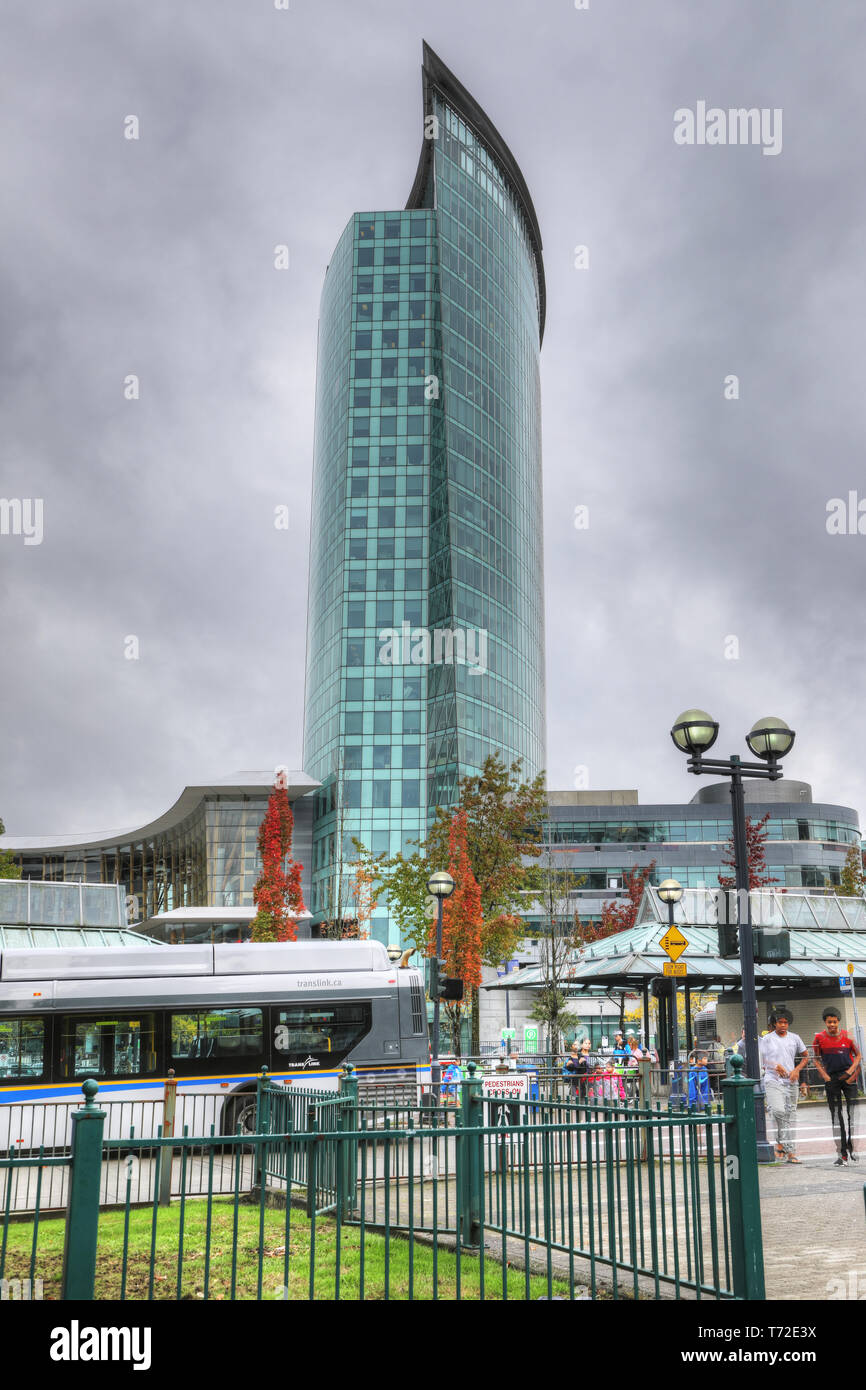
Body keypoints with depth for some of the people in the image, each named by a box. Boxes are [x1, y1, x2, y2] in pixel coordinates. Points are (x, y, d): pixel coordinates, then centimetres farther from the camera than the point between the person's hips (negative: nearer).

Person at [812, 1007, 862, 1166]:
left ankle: (852, 1148, 7)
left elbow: (858, 1055, 8)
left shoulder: (848, 1036, -2)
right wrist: (825, 1077, -3)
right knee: (836, 1115, 1)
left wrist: (851, 1071, -5)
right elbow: (817, 1060, 8)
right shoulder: (820, 1038, -1)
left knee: (853, 1112, -5)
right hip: (831, 1078, 0)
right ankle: (842, 1153, 4)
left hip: (848, 1077, 0)